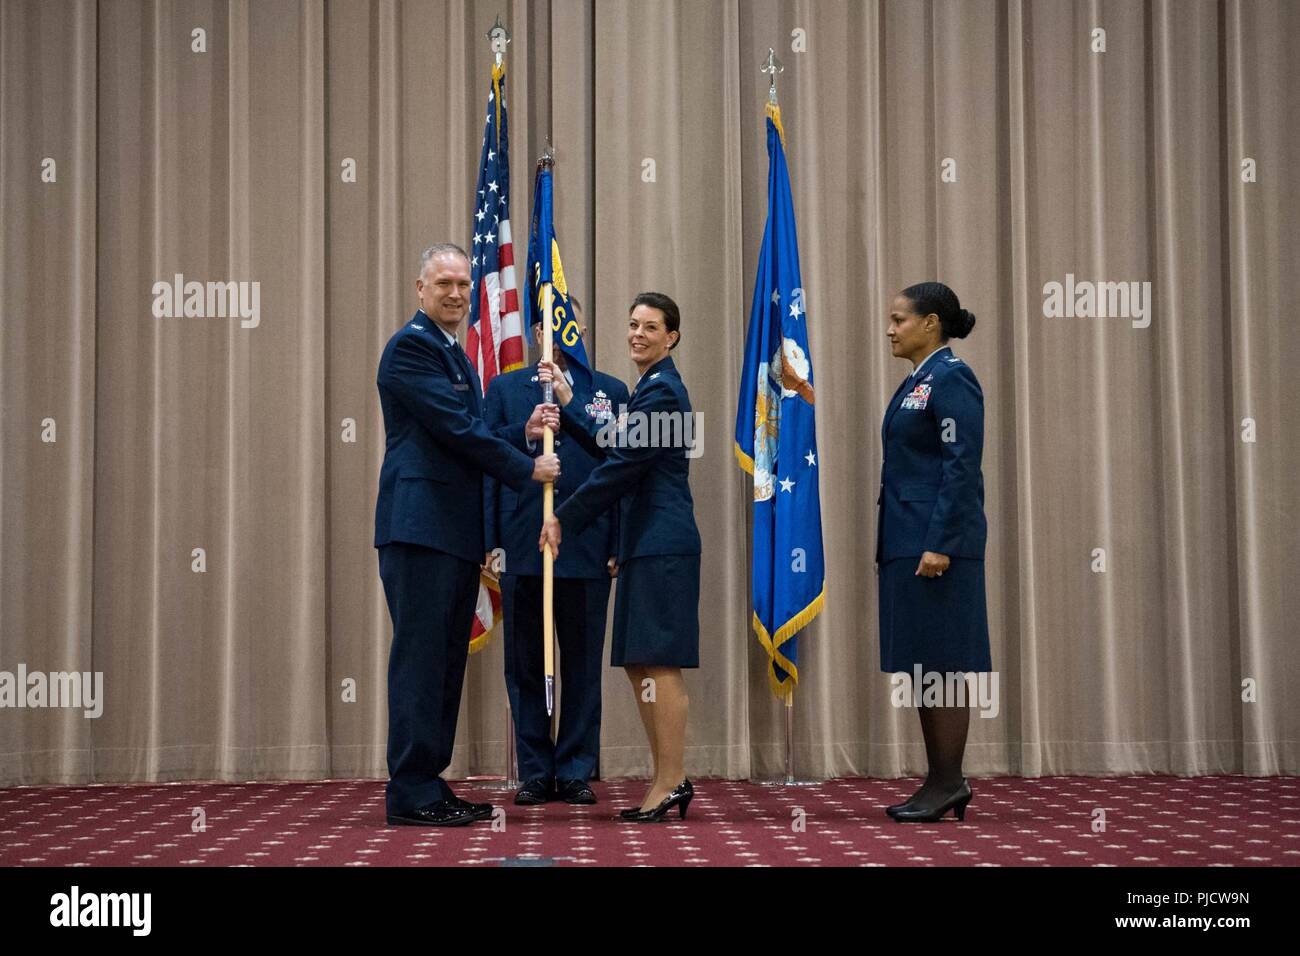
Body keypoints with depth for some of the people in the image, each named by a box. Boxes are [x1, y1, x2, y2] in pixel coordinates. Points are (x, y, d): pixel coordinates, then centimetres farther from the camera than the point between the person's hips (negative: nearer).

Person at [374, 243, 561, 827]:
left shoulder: (456, 356, 23)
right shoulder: (411, 346, -7)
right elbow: (457, 430, -13)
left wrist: (526, 432, 5)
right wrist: (527, 468, -6)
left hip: (457, 531, 10)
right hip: (420, 525, -10)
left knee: (446, 662, 10)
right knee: (420, 657, -8)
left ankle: (429, 784, 15)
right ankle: (411, 793, -5)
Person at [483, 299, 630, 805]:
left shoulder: (611, 392, 9)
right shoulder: (504, 389, 9)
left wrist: (619, 546, -2)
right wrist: (488, 541, -3)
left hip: (587, 551, 0)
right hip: (521, 549, 0)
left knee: (582, 665, 5)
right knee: (525, 666, 6)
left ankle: (576, 772, 15)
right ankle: (535, 773, 15)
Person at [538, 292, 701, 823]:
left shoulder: (662, 390, -11)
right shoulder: (649, 388, 20)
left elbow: (622, 466, -14)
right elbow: (611, 448, 23)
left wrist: (564, 517, -9)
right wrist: (567, 406, 18)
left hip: (662, 544, -10)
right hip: (646, 542, 10)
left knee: (659, 664, -7)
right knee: (638, 665, 11)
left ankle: (669, 782, -1)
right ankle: (670, 778, 17)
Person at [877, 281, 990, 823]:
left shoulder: (951, 378, -11)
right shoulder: (915, 382, 18)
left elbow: (962, 467, -18)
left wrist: (940, 545, -22)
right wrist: (885, 547, 19)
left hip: (937, 541, -10)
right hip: (905, 542, 10)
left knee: (942, 663, -5)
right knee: (919, 665, 10)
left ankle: (948, 784, 2)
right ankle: (940, 782, 16)